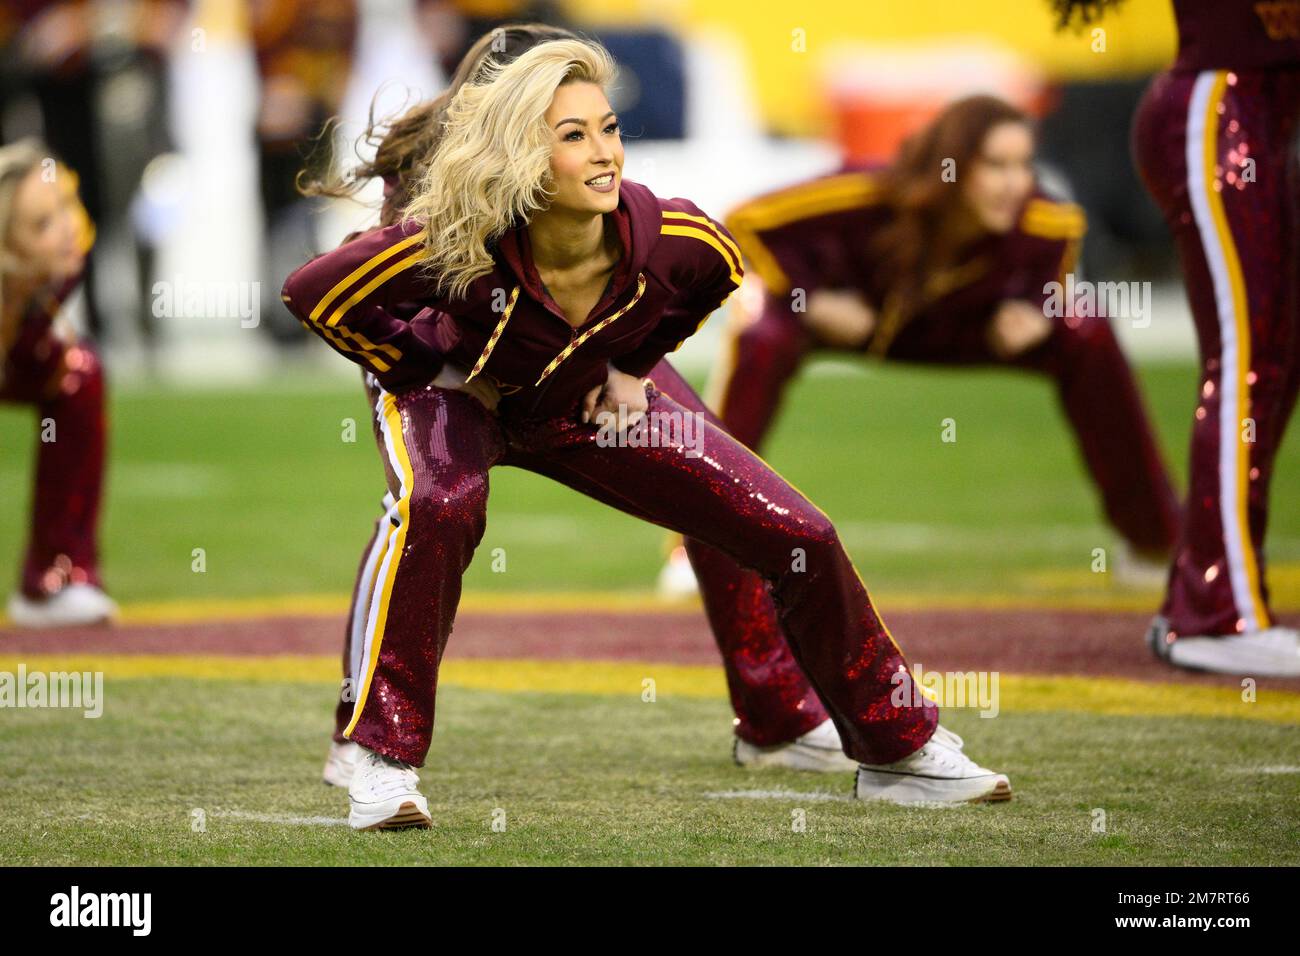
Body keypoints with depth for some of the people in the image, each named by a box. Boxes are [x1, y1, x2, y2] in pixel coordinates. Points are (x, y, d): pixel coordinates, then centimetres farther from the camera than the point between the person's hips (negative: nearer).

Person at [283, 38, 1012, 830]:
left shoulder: (669, 241, -29)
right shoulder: (457, 248, -38)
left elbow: (720, 269, -2)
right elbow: (314, 294, -23)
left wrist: (633, 365, -3)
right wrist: (430, 371, -18)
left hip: (586, 405, 3)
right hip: (459, 399, -3)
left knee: (801, 539, -2)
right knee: (437, 505, -40)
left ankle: (899, 751, 20)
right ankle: (386, 764, -28)